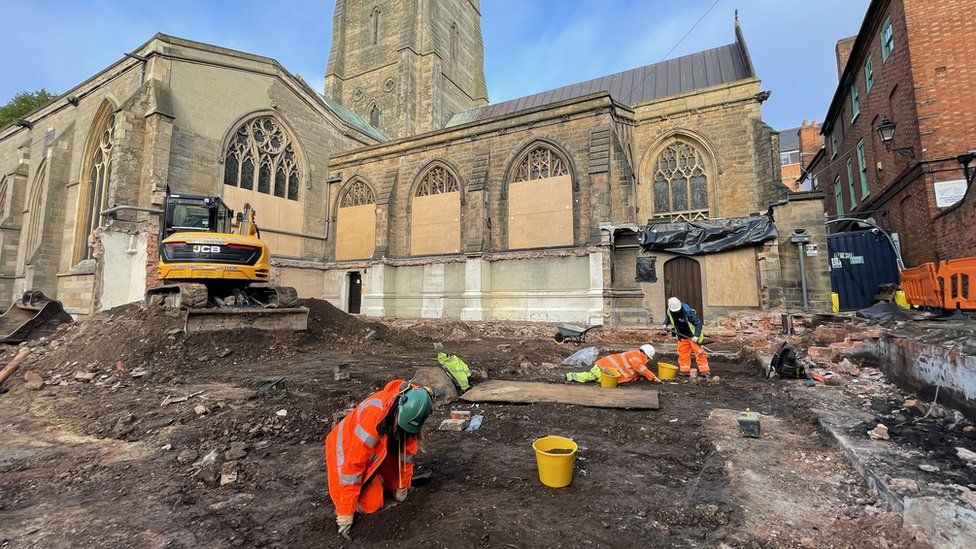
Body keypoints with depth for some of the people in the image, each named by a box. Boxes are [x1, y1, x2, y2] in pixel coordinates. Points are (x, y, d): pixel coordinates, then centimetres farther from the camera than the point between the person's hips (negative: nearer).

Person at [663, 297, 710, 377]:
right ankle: (684, 370, 19)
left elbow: (698, 322, -23)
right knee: (682, 353, 8)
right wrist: (665, 324, -4)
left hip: (693, 336, -6)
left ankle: (704, 370, 2)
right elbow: (668, 318, 16)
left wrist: (696, 336, -28)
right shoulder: (669, 311, -10)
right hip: (682, 336, 6)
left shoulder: (687, 311, -28)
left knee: (698, 352, -6)